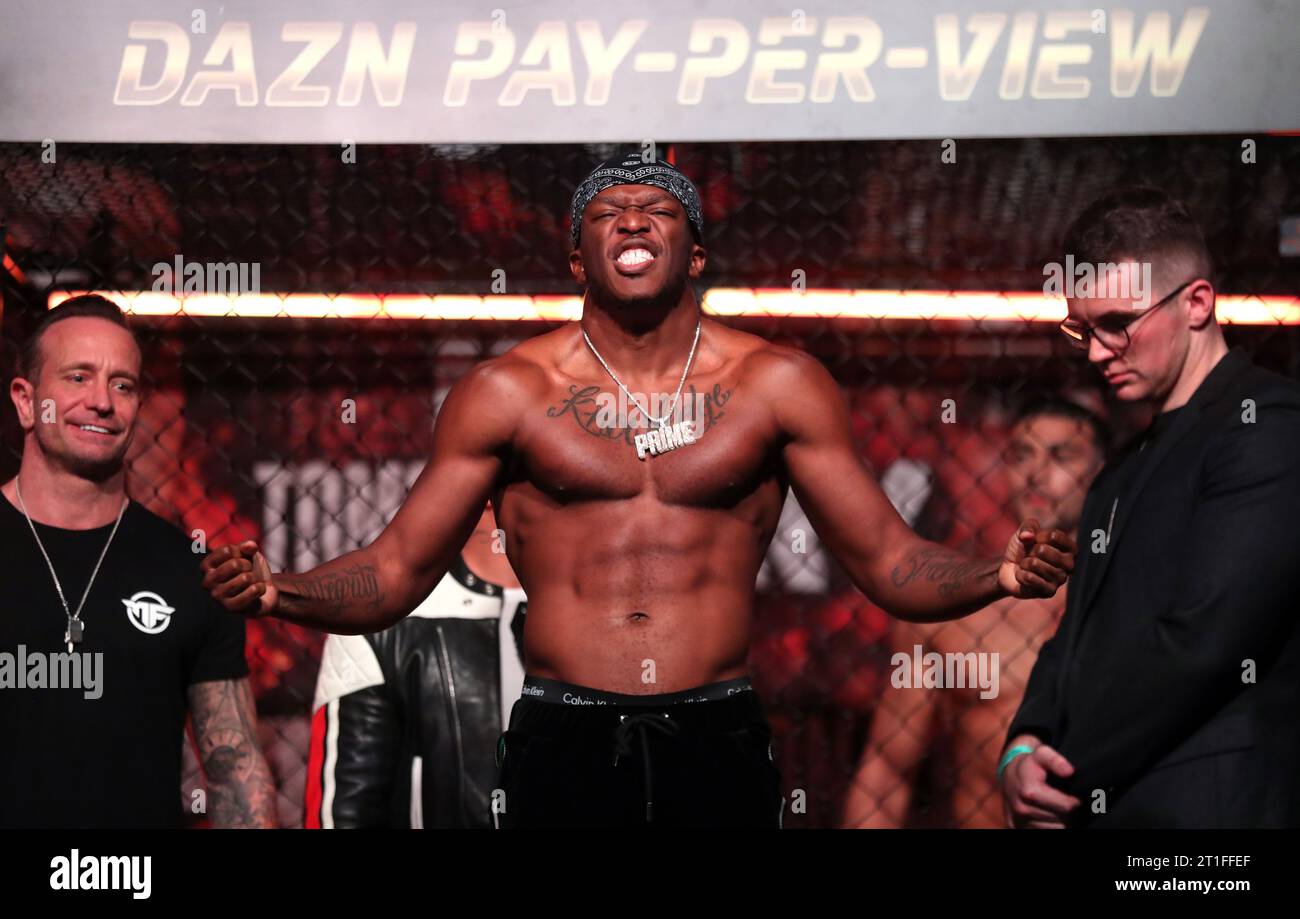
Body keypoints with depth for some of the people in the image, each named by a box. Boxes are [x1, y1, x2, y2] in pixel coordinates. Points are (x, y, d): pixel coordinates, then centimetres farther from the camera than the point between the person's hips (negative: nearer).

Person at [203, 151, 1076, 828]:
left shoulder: (777, 385, 7)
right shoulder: (506, 392, 6)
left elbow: (890, 561, 7)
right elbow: (395, 571, 7)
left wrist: (998, 574, -13)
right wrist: (277, 591, -12)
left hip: (719, 747, 1)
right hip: (562, 747, 0)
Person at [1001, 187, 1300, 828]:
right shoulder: (1125, 470, 20)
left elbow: (1202, 638, -17)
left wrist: (1062, 782, -11)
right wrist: (1022, 749, -3)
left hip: (1205, 802, -8)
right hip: (1096, 805, 8)